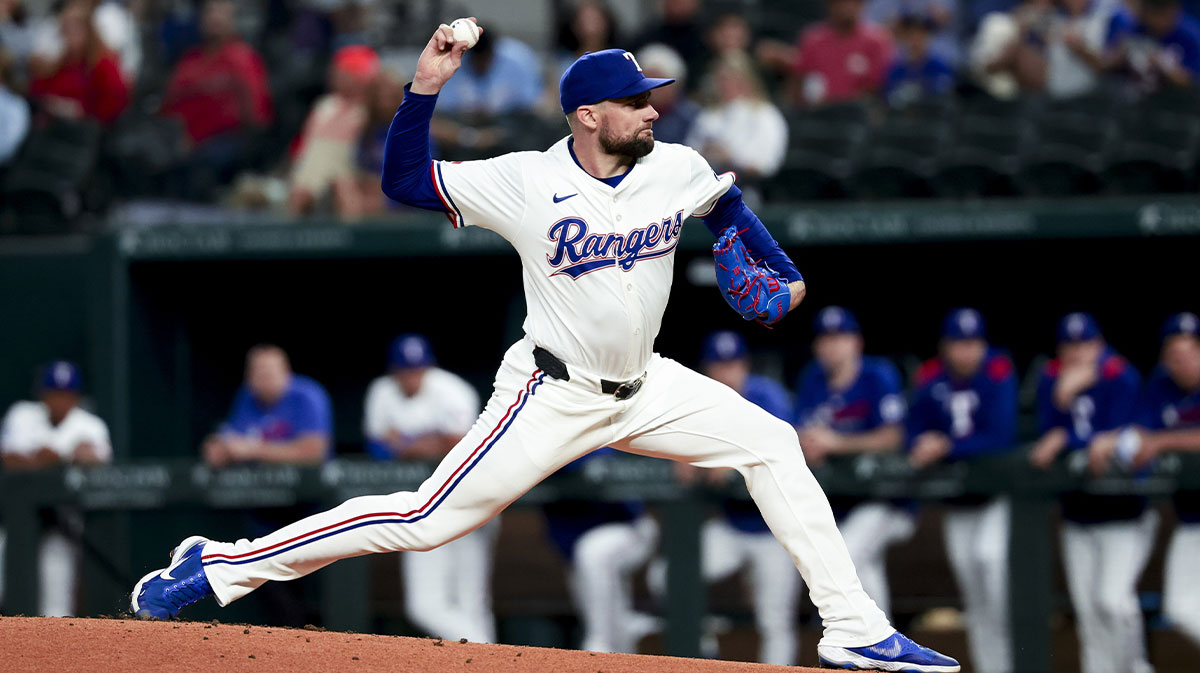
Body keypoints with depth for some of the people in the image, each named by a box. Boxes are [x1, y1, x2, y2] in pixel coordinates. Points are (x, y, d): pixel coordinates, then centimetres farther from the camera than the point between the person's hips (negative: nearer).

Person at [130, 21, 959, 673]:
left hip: (644, 388, 5)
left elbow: (729, 203, 19)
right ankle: (220, 566, -5)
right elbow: (404, 179, -15)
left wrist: (780, 271, 7)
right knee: (428, 520, -12)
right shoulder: (525, 182, -17)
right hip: (551, 396, -5)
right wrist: (425, 89, -27)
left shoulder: (678, 169, -5)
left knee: (771, 444, -4)